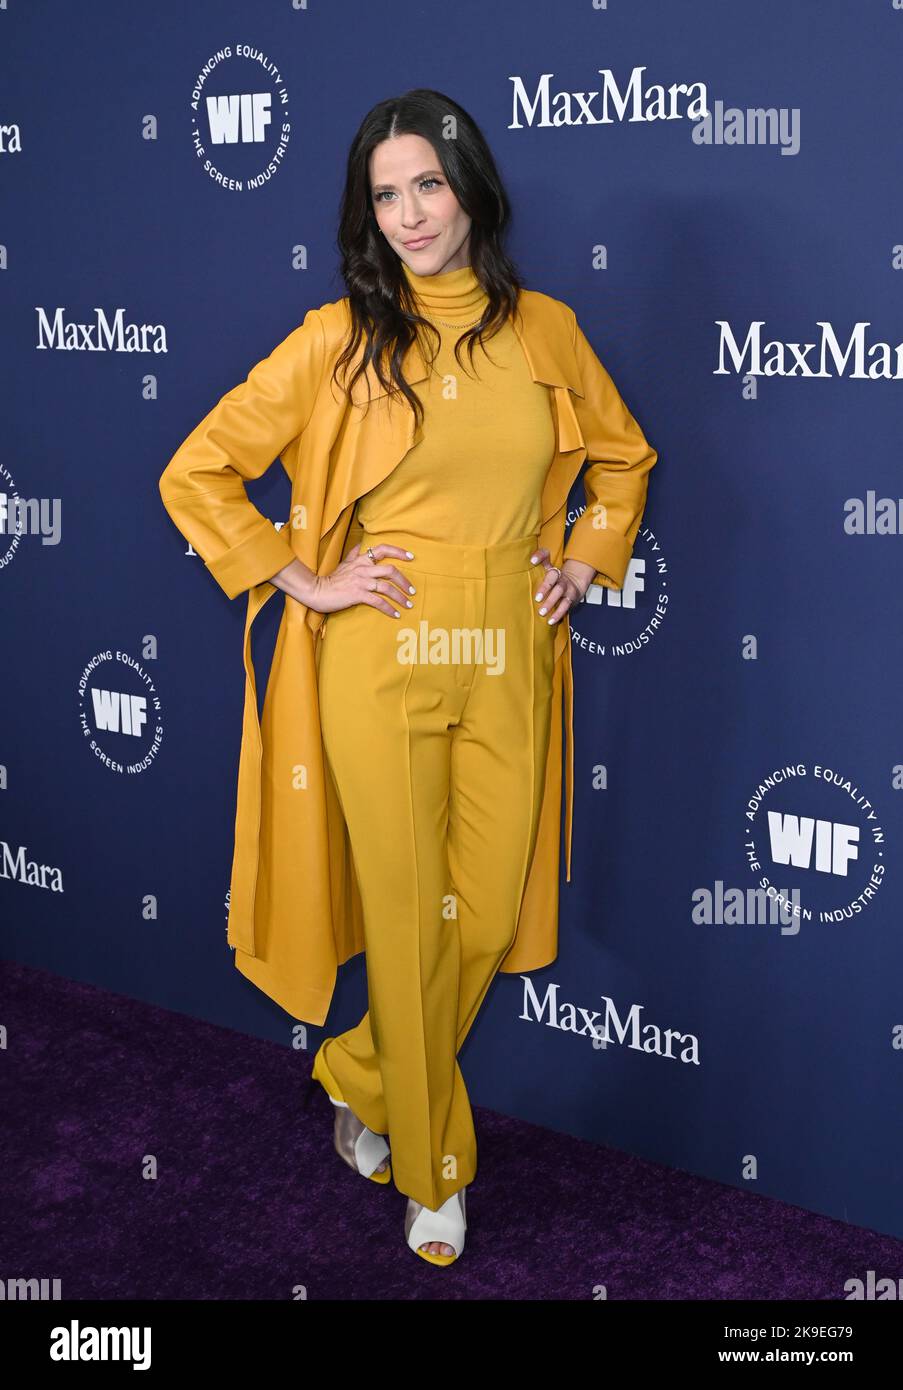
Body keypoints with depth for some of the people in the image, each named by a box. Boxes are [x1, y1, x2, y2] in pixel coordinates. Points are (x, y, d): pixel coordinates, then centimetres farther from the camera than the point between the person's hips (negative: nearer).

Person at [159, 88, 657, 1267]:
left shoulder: (544, 328, 5)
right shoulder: (342, 340, -3)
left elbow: (625, 456, 22)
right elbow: (194, 474, -2)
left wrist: (587, 562, 11)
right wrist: (303, 583, -5)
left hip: (508, 658, 3)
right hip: (383, 655, -3)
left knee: (489, 918, 8)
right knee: (407, 916, 6)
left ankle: (363, 1079, 38)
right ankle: (432, 1168, 28)